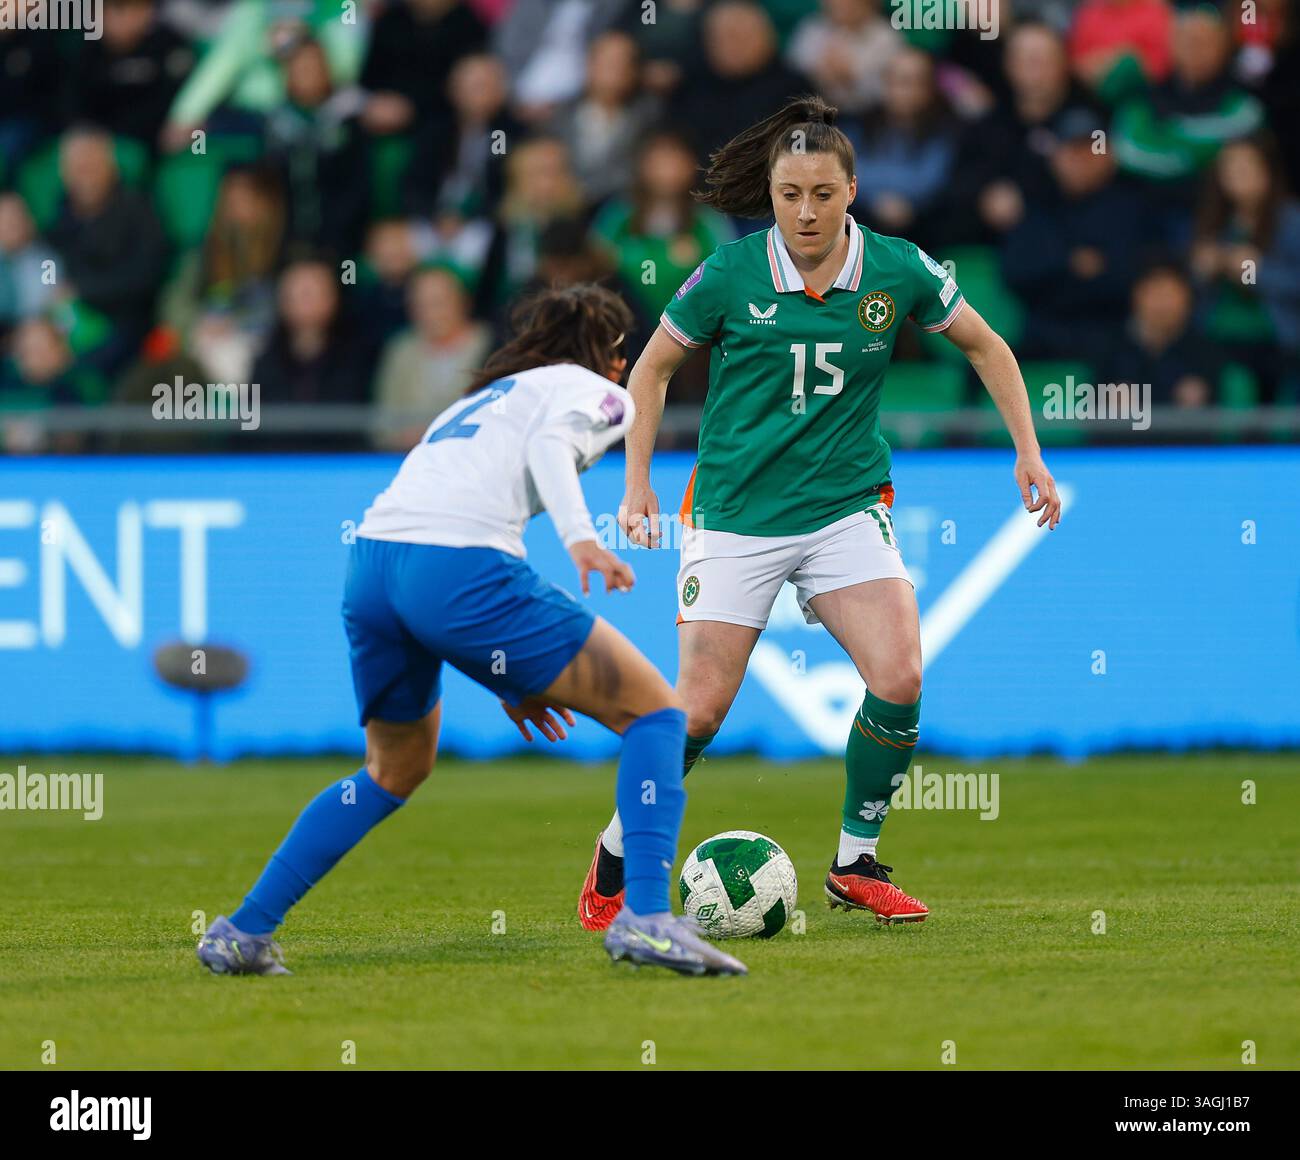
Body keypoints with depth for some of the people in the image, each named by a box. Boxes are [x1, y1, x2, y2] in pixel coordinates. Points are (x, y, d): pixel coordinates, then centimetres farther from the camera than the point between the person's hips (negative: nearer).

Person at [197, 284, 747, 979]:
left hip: (370, 559, 7)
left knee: (395, 772, 30)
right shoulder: (596, 393, 16)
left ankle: (241, 932, 25)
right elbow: (550, 441, -8)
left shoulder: (481, 399, 37)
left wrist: (507, 678, 37)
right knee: (655, 712, 5)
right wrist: (580, 538, -24)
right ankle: (645, 918, -10)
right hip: (459, 568, -7)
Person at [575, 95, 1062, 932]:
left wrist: (1029, 452, 7)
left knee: (900, 680, -18)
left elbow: (985, 346, 12)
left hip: (846, 508, 2)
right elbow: (653, 367, 6)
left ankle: (856, 864, 2)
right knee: (700, 709, -8)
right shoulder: (730, 275, -9)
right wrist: (638, 477, -2)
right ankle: (616, 856, 16)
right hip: (736, 513, -2)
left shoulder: (898, 271, -4)